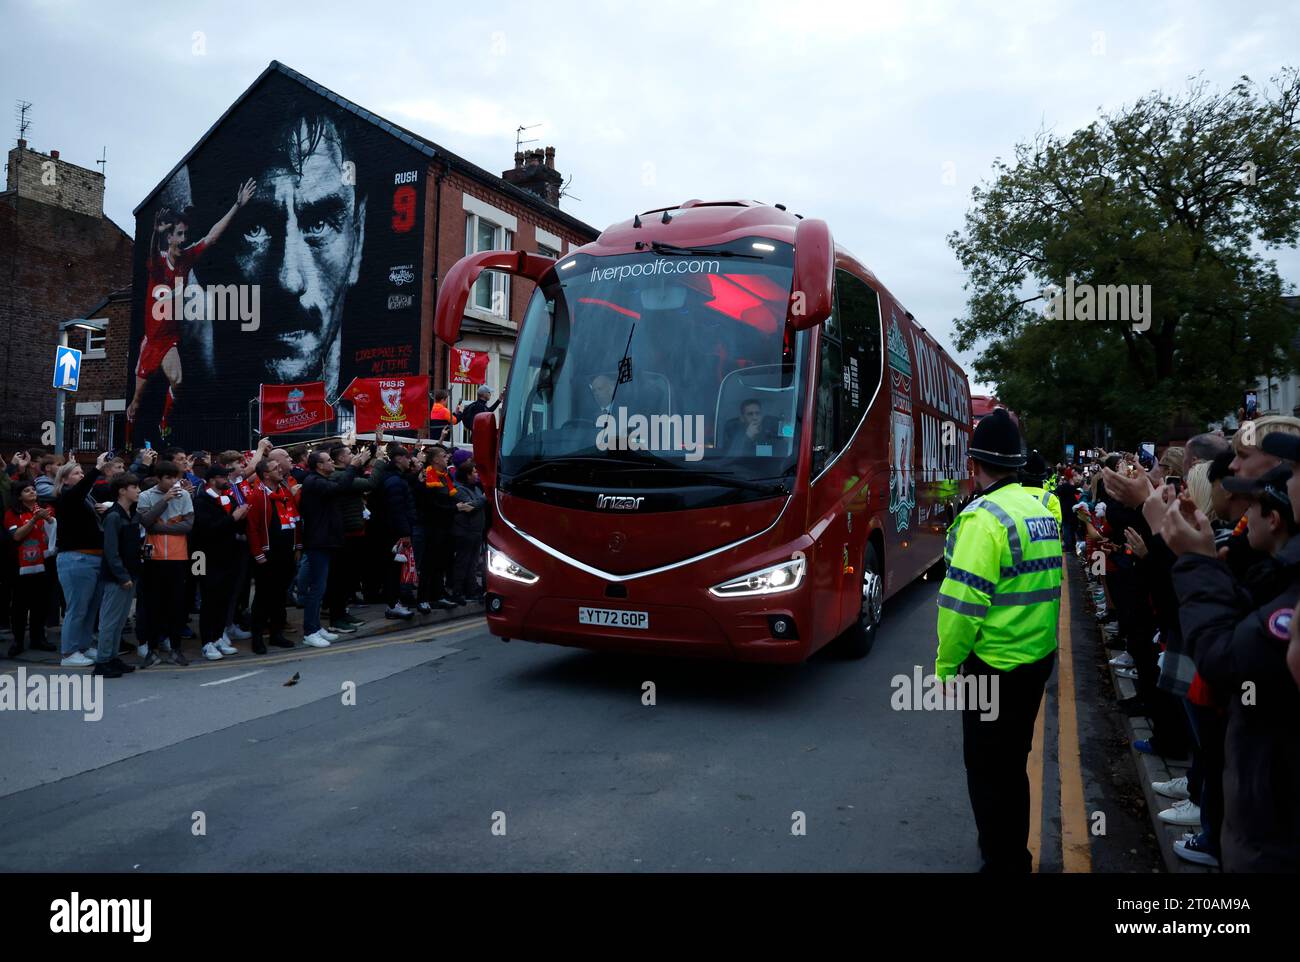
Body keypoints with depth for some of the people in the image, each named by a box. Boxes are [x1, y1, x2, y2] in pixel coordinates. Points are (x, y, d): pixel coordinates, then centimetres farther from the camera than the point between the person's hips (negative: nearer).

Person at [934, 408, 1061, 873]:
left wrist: (945, 666, -12)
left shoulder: (984, 518, -20)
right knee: (1014, 761, 23)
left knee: (988, 770, 6)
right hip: (1039, 656, 9)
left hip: (995, 665, -8)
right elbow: (1047, 582, 12)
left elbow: (963, 602, -22)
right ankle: (1015, 853, 38)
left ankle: (1002, 861, 16)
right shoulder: (1041, 508, 5)